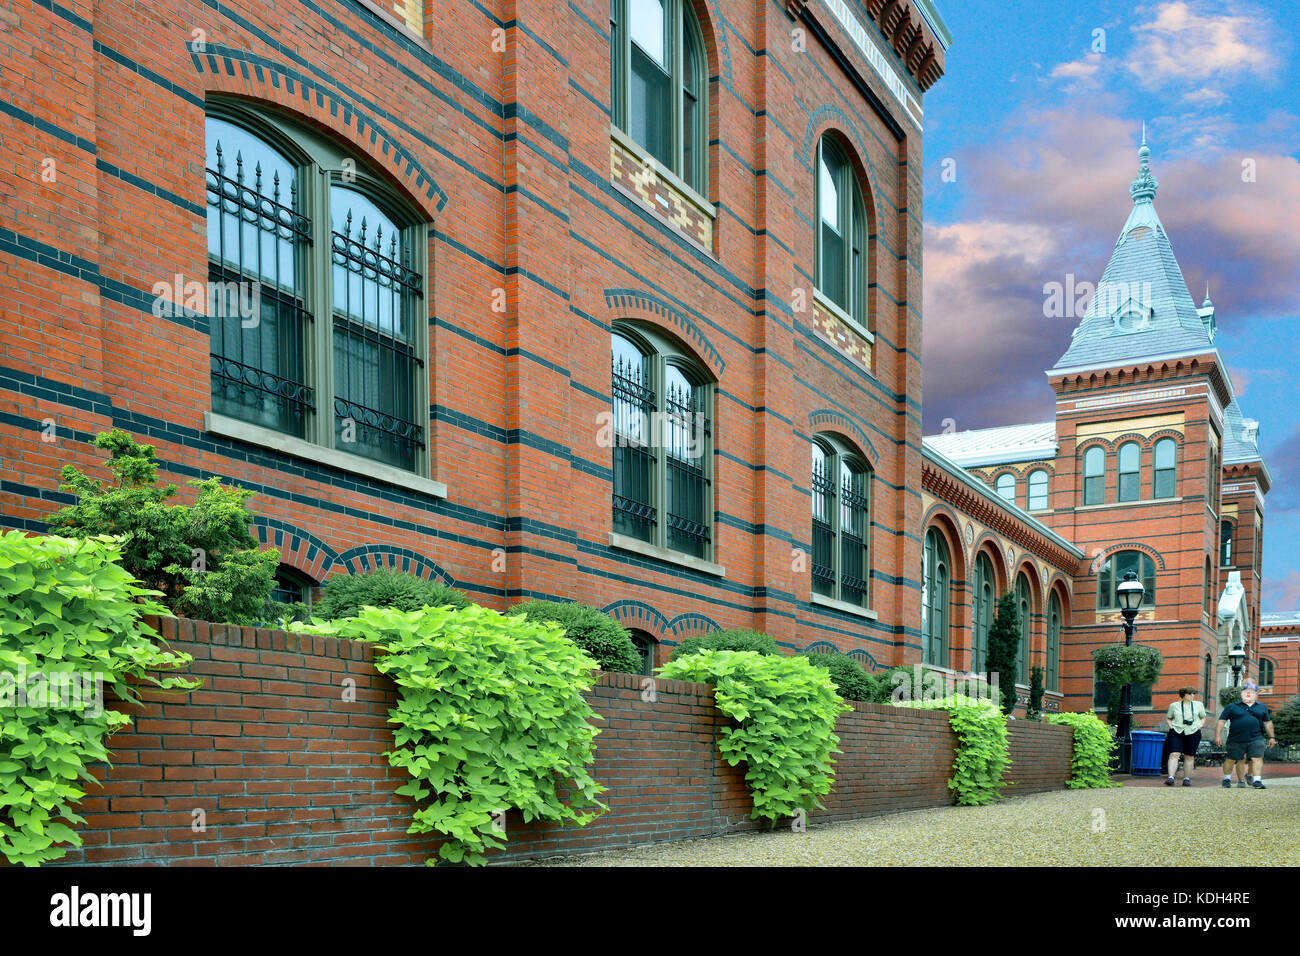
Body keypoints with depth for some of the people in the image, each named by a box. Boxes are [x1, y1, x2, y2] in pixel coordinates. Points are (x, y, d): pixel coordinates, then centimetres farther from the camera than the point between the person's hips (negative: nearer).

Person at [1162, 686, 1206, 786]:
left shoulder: (1199, 705, 11)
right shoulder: (1174, 705, 9)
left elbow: (1203, 717, 23)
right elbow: (1168, 717, 19)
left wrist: (1200, 725, 6)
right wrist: (1171, 725, 2)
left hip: (1193, 733, 1)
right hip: (1176, 732, -1)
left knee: (1189, 756, 4)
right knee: (1174, 754, -13)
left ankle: (1187, 779, 13)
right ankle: (1170, 777, -19)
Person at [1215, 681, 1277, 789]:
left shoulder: (1262, 707, 14)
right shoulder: (1232, 706, 5)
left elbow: (1268, 723, 21)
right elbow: (1221, 721, 4)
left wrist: (1271, 737, 18)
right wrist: (1217, 735, -4)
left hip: (1256, 740, 1)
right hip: (1236, 740, -1)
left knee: (1257, 759, -10)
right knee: (1231, 760, 6)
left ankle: (1257, 780, -6)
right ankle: (1227, 779, 24)